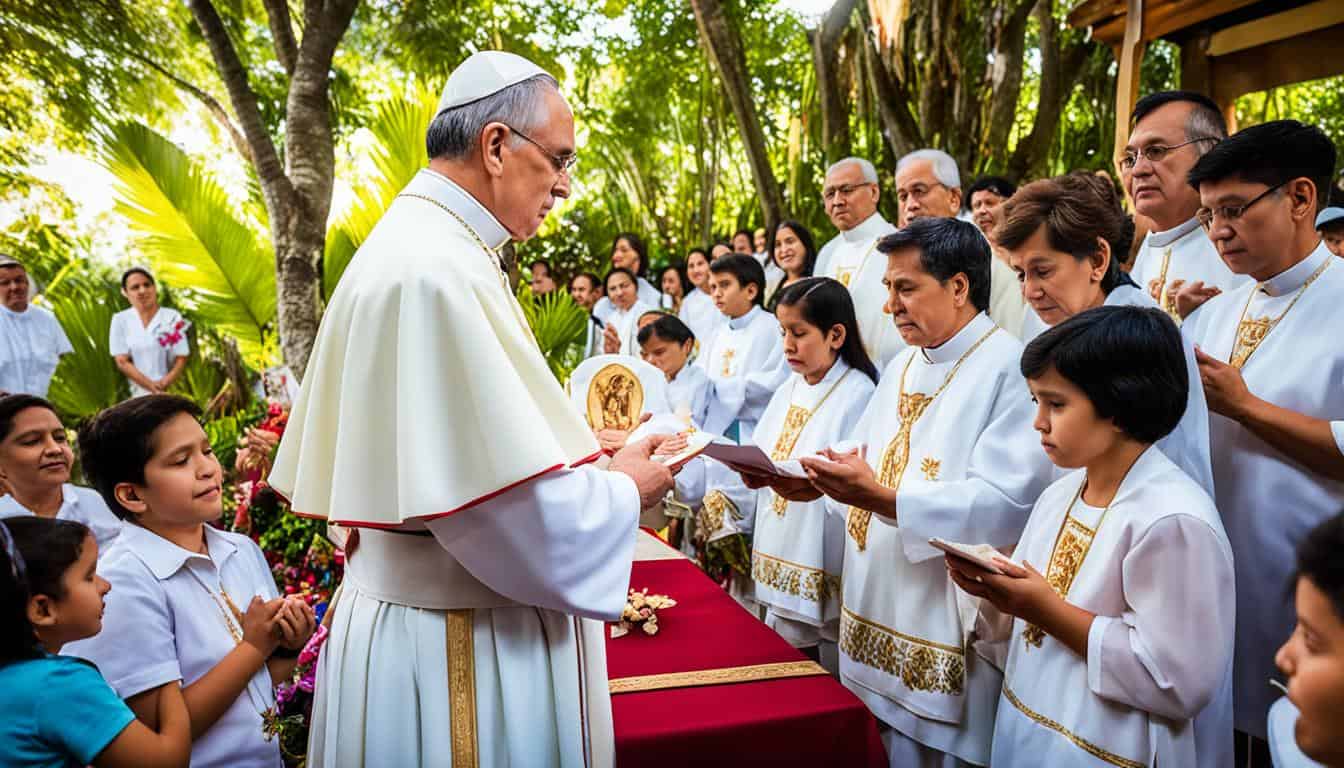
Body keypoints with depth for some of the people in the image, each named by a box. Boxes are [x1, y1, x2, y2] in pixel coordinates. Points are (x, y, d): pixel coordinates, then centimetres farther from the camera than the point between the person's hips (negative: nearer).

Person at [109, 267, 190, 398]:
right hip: (139, 395, 1)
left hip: (171, 392, -1)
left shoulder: (172, 317, 2)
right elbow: (122, 362, -1)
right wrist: (152, 386, -11)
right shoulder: (120, 320, 4)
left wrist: (164, 384, -16)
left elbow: (181, 358, -1)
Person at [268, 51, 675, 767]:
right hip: (461, 651, -9)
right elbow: (504, 504, -26)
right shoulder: (435, 271, -24)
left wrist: (589, 462, 11)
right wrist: (622, 491, -8)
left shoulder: (414, 245, 8)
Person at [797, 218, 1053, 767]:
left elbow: (1008, 504, -25)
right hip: (880, 622, 8)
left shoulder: (1010, 370, -16)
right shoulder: (901, 367, 13)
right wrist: (820, 481, -5)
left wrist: (883, 499, -31)